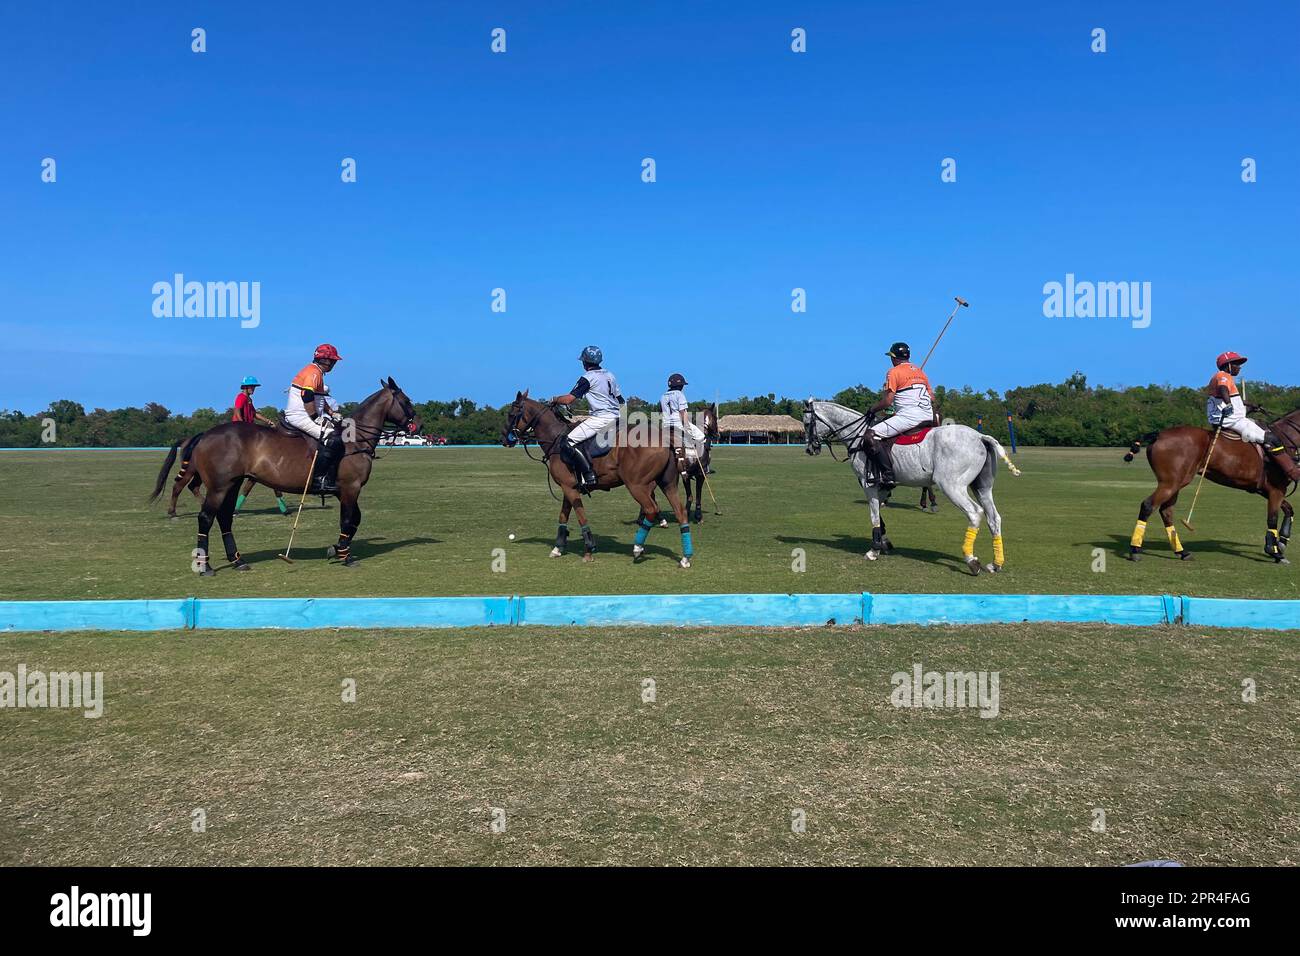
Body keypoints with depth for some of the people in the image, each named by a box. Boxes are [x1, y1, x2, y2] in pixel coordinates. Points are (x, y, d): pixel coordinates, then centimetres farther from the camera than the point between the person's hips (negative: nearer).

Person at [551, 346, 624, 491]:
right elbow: (621, 401, 21)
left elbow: (569, 399, -11)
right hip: (617, 417, 9)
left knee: (569, 442, -13)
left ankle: (588, 477, -22)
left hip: (601, 417, -9)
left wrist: (554, 399, 7)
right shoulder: (610, 375, 18)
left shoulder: (588, 377, -6)